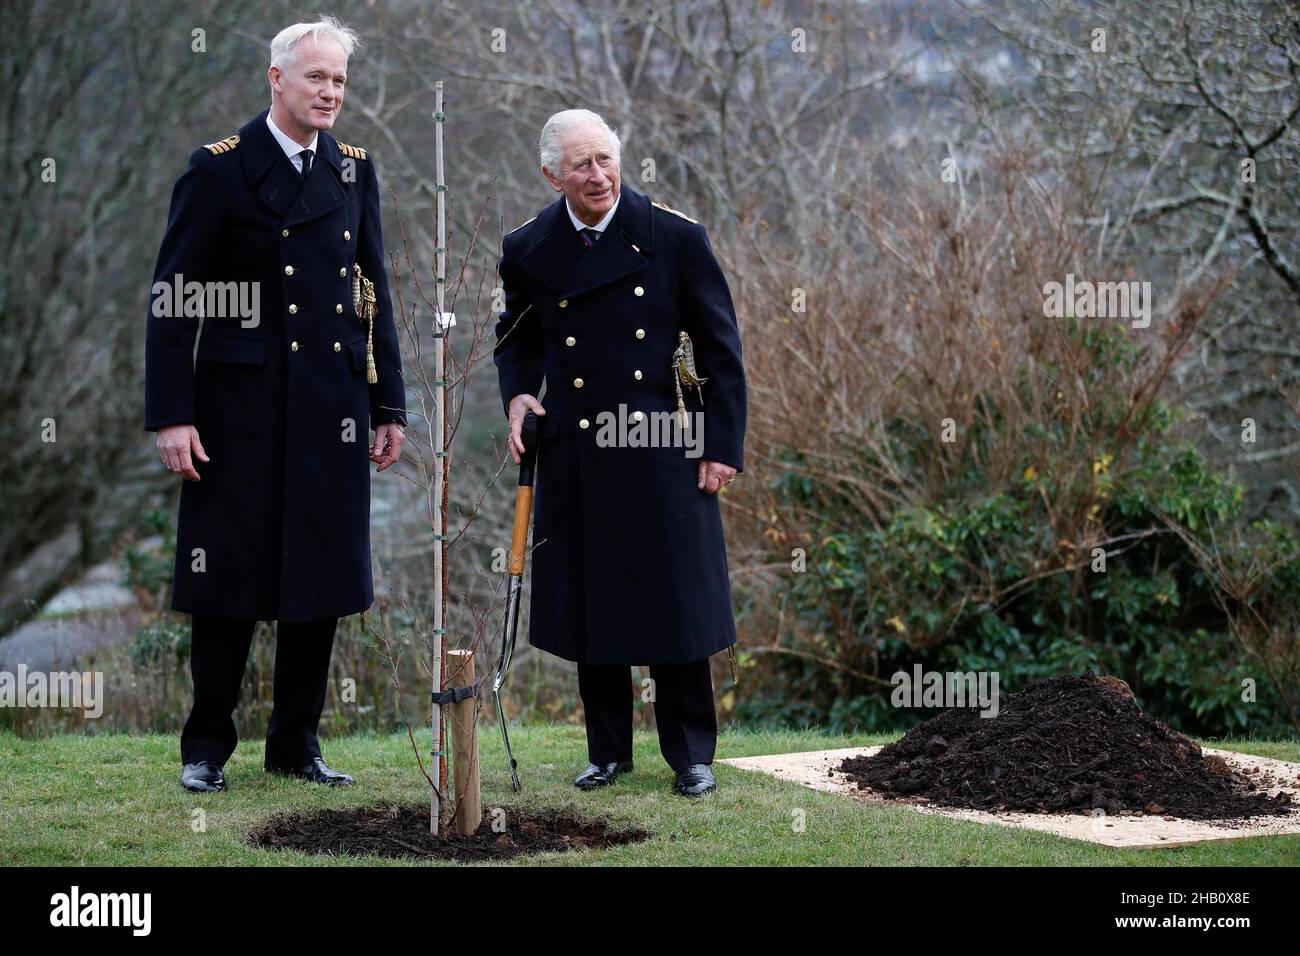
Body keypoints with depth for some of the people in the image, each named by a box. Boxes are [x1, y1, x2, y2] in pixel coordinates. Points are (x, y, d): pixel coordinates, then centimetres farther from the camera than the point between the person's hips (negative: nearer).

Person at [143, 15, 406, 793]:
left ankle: (297, 743, 18)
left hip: (332, 407, 4)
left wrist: (389, 406, 9)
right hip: (240, 408, -4)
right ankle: (207, 747, 13)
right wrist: (171, 415, -12)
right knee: (228, 581, 1)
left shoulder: (355, 172, 10)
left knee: (322, 581, 7)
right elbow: (173, 299, -5)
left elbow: (375, 296, 14)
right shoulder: (220, 169, -4)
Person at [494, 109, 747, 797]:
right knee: (588, 606, 7)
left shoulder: (675, 236, -5)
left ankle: (690, 754, 13)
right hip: (576, 457, 2)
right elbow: (516, 338, 18)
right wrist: (517, 394, -3)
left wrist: (722, 446, -3)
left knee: (676, 602, 1)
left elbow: (719, 346, 0)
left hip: (664, 453, -2)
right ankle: (607, 752, 20)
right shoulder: (528, 250, 1)